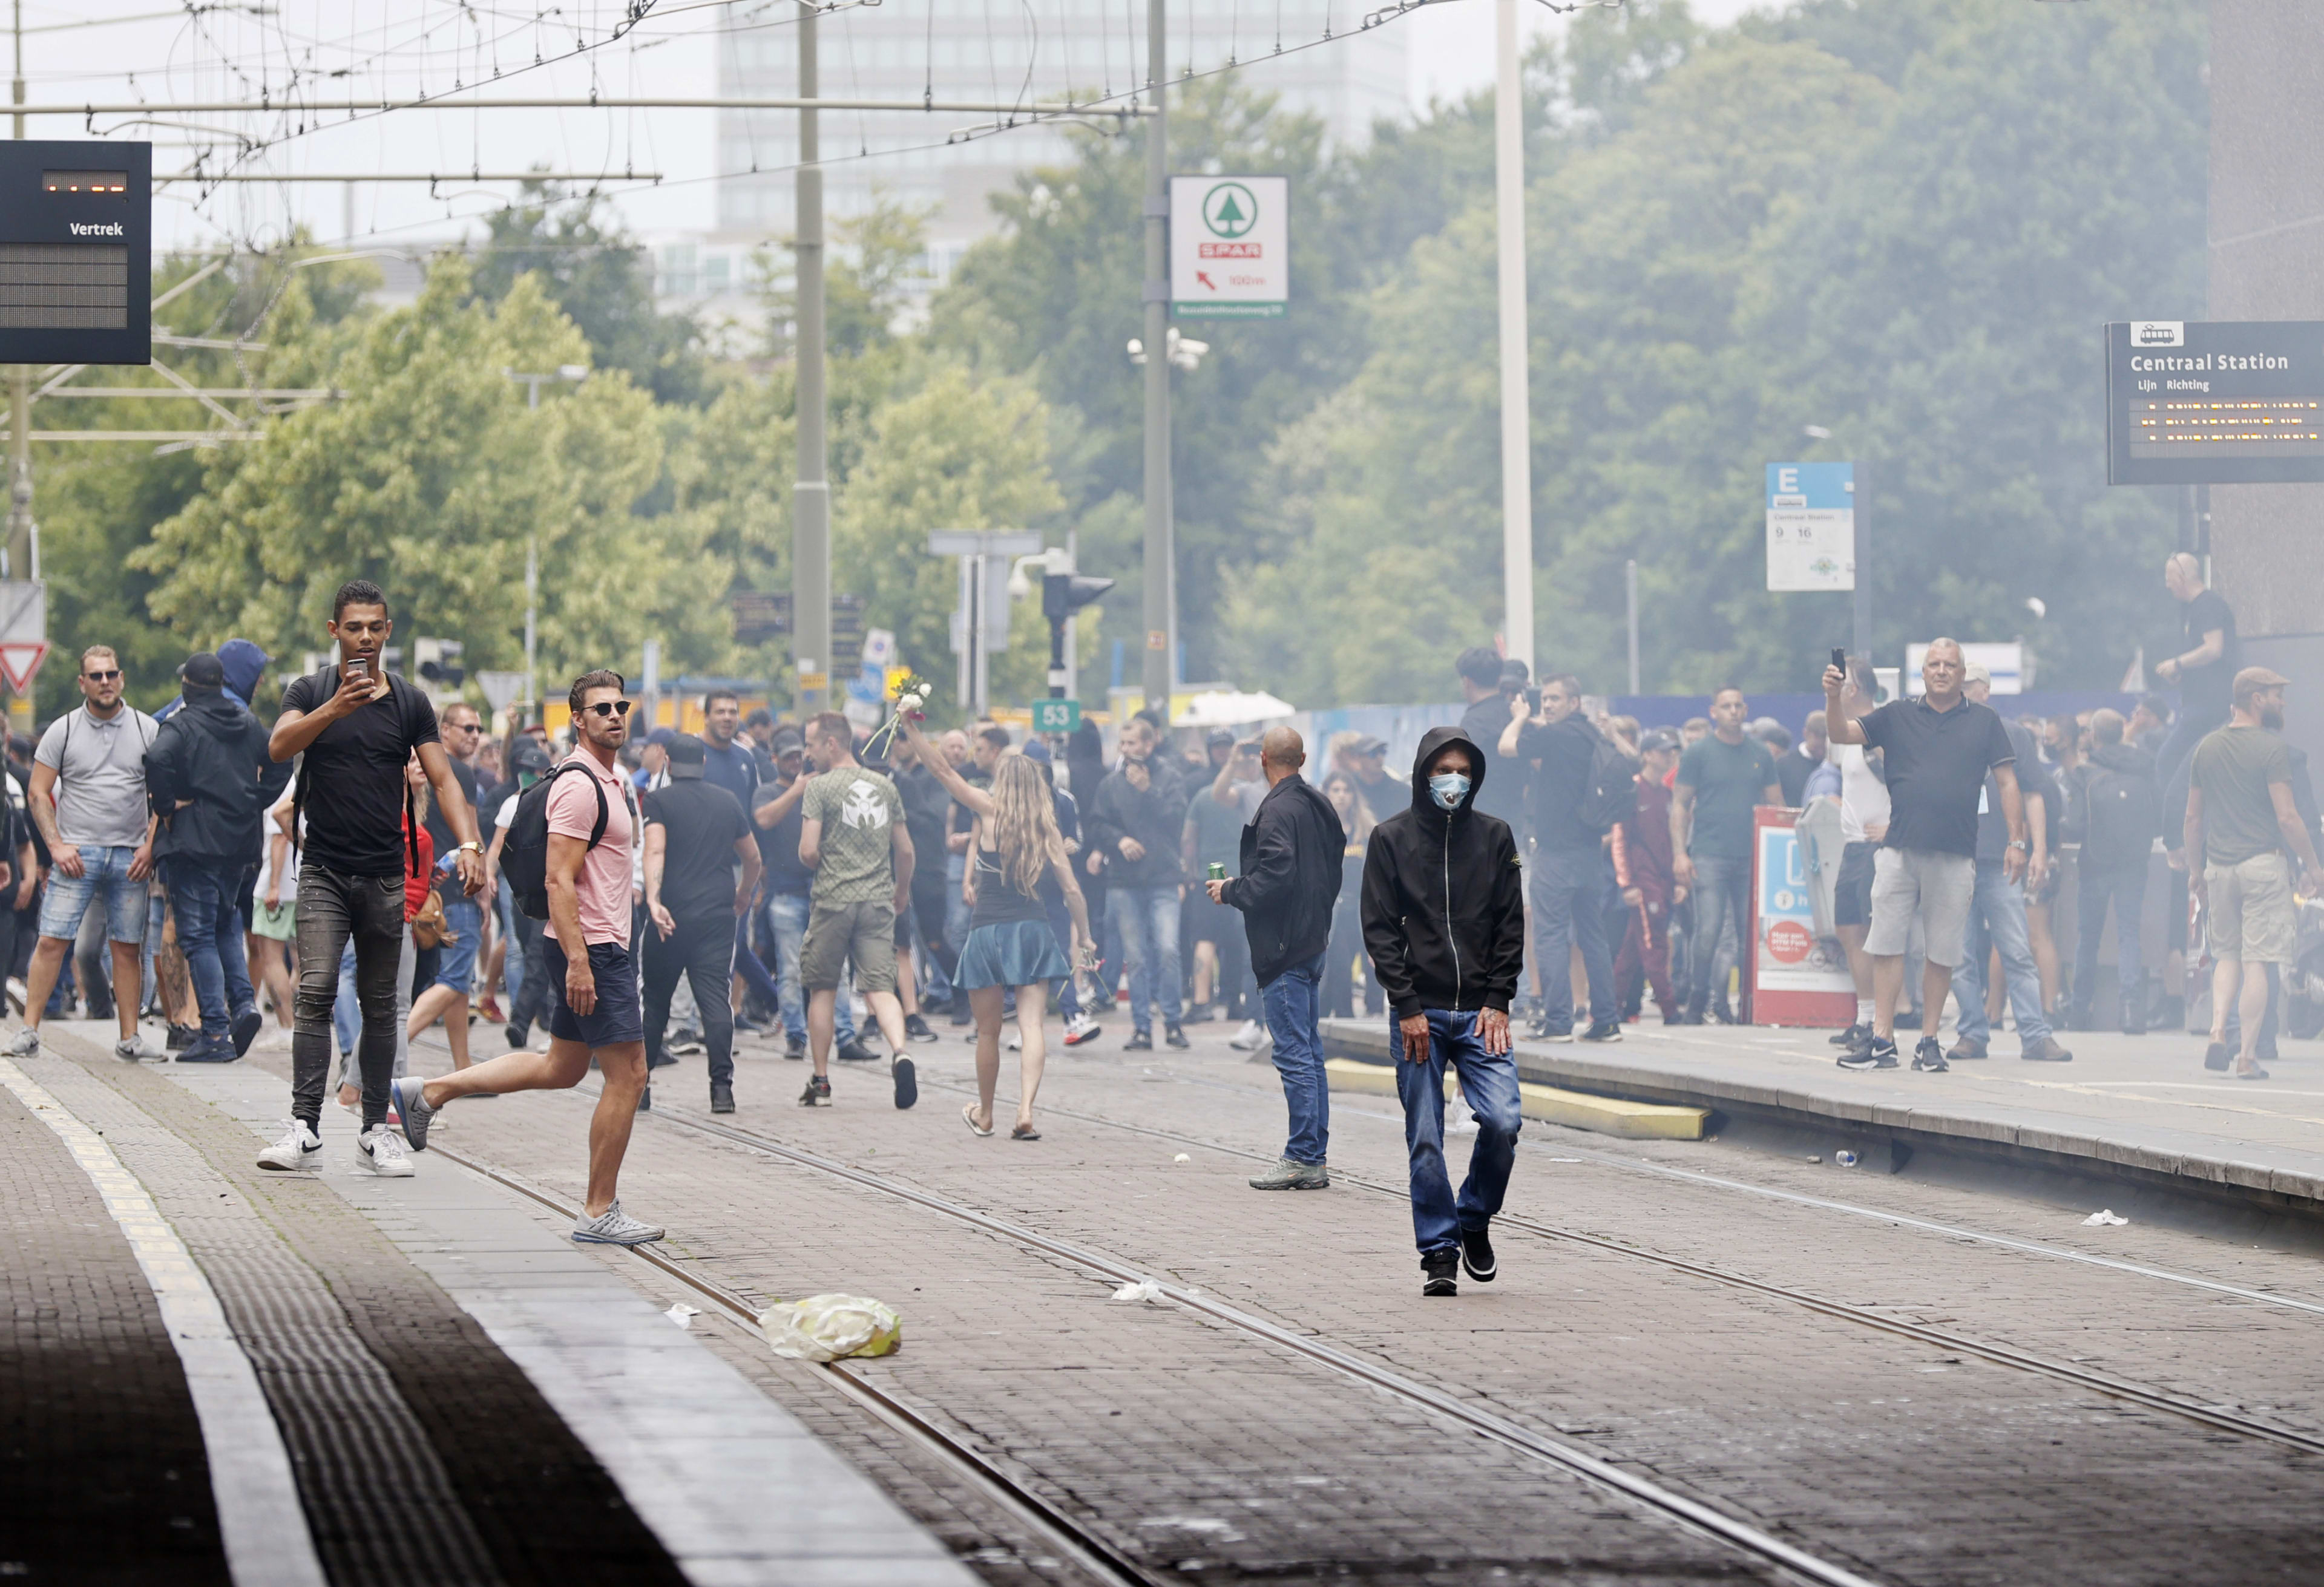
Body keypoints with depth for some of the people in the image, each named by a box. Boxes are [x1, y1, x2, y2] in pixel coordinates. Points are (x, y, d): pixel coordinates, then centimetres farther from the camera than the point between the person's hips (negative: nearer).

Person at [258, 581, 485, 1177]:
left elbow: (442, 778, 2)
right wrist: (335, 709, -33)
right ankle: (305, 1128, -17)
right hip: (324, 871, -2)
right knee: (315, 993, -14)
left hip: (386, 875, 2)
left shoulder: (409, 703, 6)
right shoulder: (312, 692, 2)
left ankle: (376, 1128, 14)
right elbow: (280, 745, -17)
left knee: (380, 1004, 7)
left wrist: (468, 844, -14)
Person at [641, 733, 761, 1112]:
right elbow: (753, 857, 19)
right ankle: (722, 1086, -17)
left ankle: (638, 1079, 23)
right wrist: (745, 894, 37)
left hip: (672, 914, -2)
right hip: (718, 914, 2)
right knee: (716, 997, -4)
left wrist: (653, 900, -28)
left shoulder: (658, 801, -1)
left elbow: (655, 851, -17)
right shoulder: (728, 801, 11)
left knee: (656, 996, 13)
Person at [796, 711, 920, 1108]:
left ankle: (821, 1082, 14)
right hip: (878, 902, 3)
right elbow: (905, 850, 14)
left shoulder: (820, 787, -6)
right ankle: (900, 1052, -30)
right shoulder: (885, 787, 10)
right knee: (881, 987, -2)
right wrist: (902, 890, 31)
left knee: (822, 990, 10)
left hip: (833, 900, -3)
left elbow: (808, 852, -12)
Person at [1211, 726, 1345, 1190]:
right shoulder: (1320, 805, 12)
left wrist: (1230, 891, -7)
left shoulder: (1277, 811, -16)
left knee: (1294, 1055, -7)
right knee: (1310, 1054, 12)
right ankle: (1316, 1159, 15)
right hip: (1314, 942, 9)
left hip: (1284, 948, -9)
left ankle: (1302, 1159, -6)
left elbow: (1274, 879, -23)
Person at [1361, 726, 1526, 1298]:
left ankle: (1475, 1222, 11)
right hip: (1418, 1014, -1)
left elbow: (1511, 924, 9)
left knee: (1503, 1121, -12)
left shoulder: (1494, 837, 8)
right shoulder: (1391, 838, 3)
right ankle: (1439, 1252, 6)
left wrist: (1498, 1001, -2)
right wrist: (1406, 1006, -9)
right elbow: (1380, 928, 0)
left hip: (1481, 1011, 1)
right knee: (1425, 1139, -2)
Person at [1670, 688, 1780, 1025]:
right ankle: (1696, 1006, 0)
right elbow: (1680, 805, 3)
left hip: (1752, 857, 3)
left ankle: (1749, 1010, 7)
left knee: (1752, 934, 1)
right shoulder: (1699, 753, 4)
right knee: (1708, 931, -10)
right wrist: (1679, 853, -6)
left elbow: (1776, 804, 16)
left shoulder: (1760, 754, 13)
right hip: (1710, 855, -3)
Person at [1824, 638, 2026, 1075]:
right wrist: (1834, 697, -13)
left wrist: (2016, 841, 3)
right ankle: (1882, 1042, -2)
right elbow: (1842, 734, 7)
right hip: (1899, 850, 1)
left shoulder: (1984, 722, 10)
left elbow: (2006, 781, 10)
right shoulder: (1897, 716, 12)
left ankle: (1929, 1043, 9)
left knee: (1943, 953, 1)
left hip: (1956, 856, -1)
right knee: (1886, 945, -4)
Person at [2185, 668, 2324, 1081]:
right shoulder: (2271, 748, -10)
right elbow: (2287, 817, -14)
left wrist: (2195, 869, 20)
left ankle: (2218, 1033, -1)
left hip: (2219, 865, 5)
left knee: (2226, 954, 17)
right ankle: (2248, 1056, -2)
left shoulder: (2207, 748, 8)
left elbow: (2194, 817, 12)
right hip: (2263, 862, -5)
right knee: (2257, 960, -1)